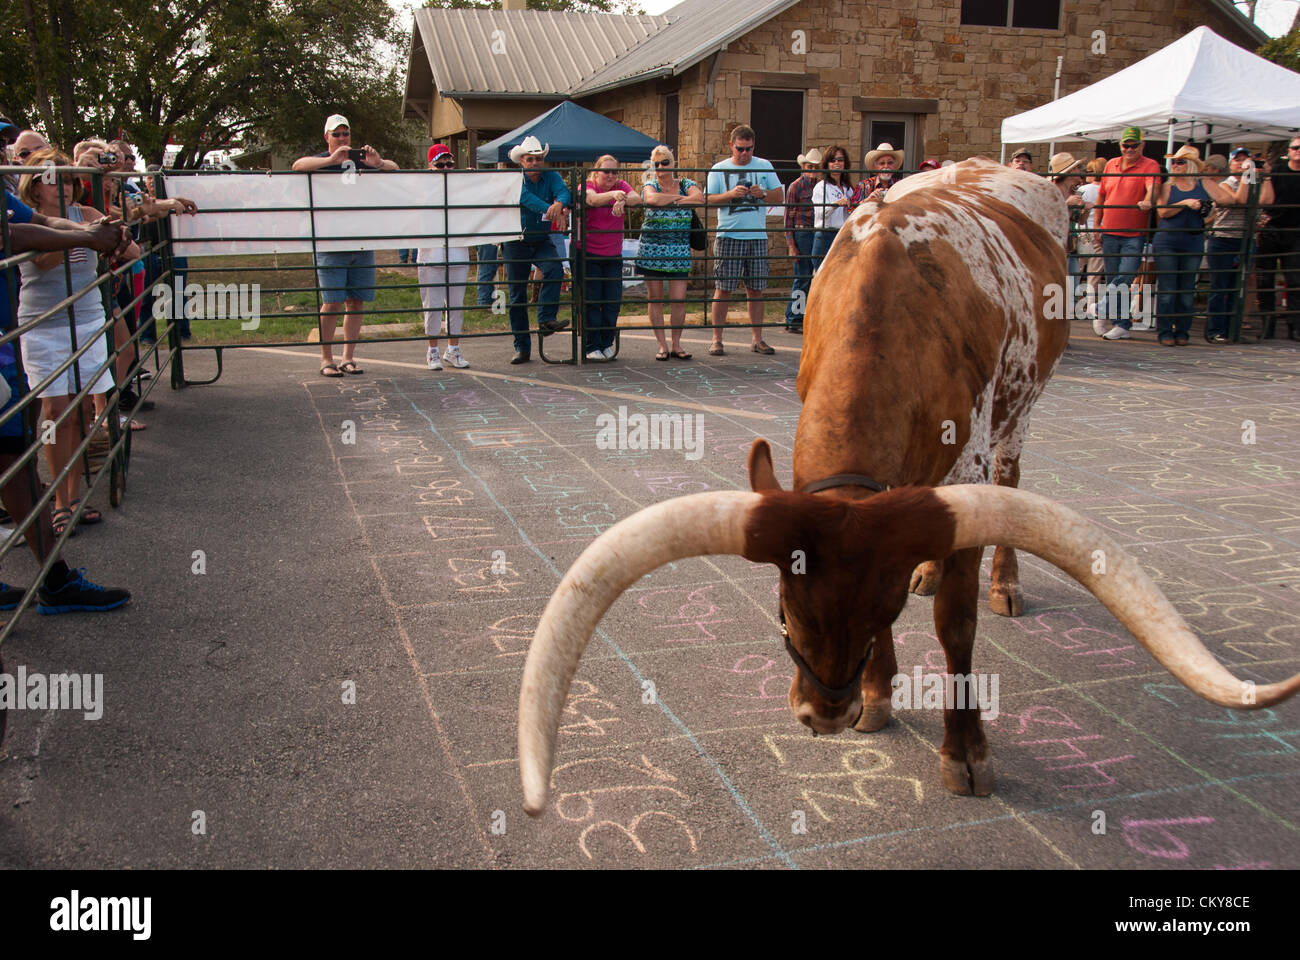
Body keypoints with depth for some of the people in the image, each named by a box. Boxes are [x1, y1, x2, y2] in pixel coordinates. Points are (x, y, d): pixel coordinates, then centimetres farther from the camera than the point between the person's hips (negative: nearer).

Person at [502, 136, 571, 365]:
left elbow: (564, 191, -22)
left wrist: (559, 204, -47)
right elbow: (527, 198, -31)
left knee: (555, 270, -30)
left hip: (542, 240, 2)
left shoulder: (551, 177, -2)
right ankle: (522, 348, 11)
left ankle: (546, 319, -26)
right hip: (516, 243, -2)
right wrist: (551, 211, -49)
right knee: (517, 294, 3)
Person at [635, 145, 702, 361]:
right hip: (651, 251, 0)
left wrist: (669, 200, -11)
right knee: (655, 299, 2)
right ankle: (662, 345, 9)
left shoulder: (686, 184, 8)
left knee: (679, 300, -4)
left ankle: (676, 345, 8)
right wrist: (678, 198, -9)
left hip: (679, 253, 0)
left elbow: (699, 198, -15)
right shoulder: (650, 185, 5)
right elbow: (651, 199, -20)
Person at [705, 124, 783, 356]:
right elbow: (708, 200, -1)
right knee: (723, 288, -2)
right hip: (728, 235, -2)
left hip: (757, 237, 2)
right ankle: (717, 339, 5)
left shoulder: (764, 167, 11)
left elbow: (779, 196, 9)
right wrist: (731, 194, -16)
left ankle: (757, 339, 12)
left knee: (755, 289, 5)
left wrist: (762, 194, -11)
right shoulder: (719, 169, 5)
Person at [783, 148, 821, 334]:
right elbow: (789, 216, -5)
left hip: (817, 235, 6)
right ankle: (793, 320, 4)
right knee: (802, 278, -4)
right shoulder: (795, 186, -3)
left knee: (814, 277, 5)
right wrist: (791, 245, -11)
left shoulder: (820, 186, 13)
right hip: (801, 234, -6)